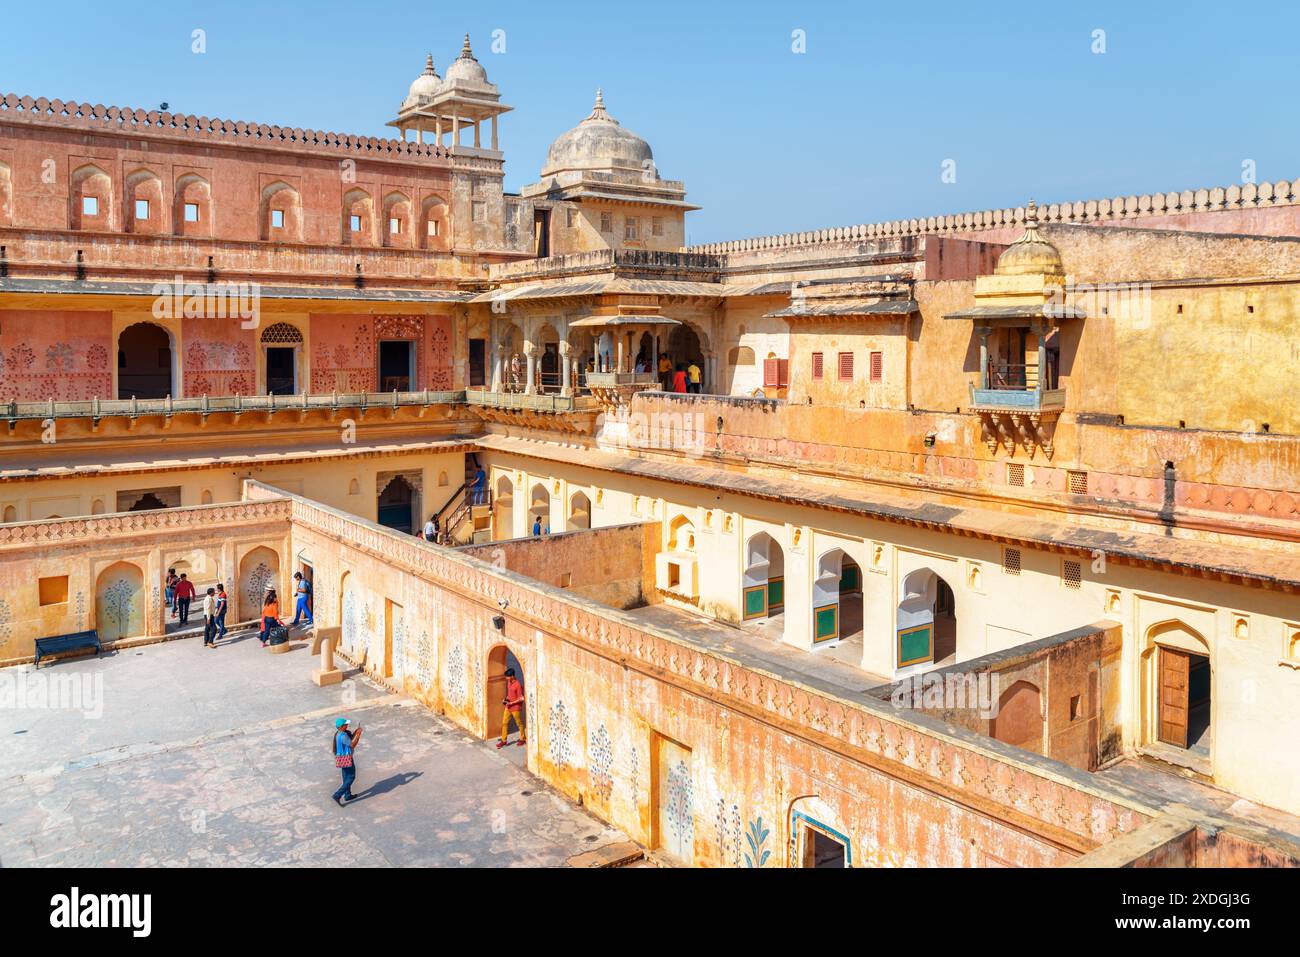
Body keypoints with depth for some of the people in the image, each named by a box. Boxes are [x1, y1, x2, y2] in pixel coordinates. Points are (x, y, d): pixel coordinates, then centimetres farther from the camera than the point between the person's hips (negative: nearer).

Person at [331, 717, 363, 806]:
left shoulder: (339, 733, 3)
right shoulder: (343, 736, -28)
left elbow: (350, 739, 14)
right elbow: (352, 745, -21)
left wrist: (356, 731, 2)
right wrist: (358, 734, -18)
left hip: (342, 757, 10)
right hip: (346, 758, -10)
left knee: (346, 777, 20)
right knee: (351, 777, -1)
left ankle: (347, 795, 31)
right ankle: (337, 795, -5)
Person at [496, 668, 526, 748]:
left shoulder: (518, 685, -20)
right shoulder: (509, 683, 5)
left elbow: (521, 699, -18)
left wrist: (511, 703, -20)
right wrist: (505, 699, 2)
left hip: (516, 708, -8)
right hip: (508, 707, 8)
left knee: (519, 724, 9)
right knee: (504, 723, 6)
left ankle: (522, 739, 25)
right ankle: (503, 741, 13)